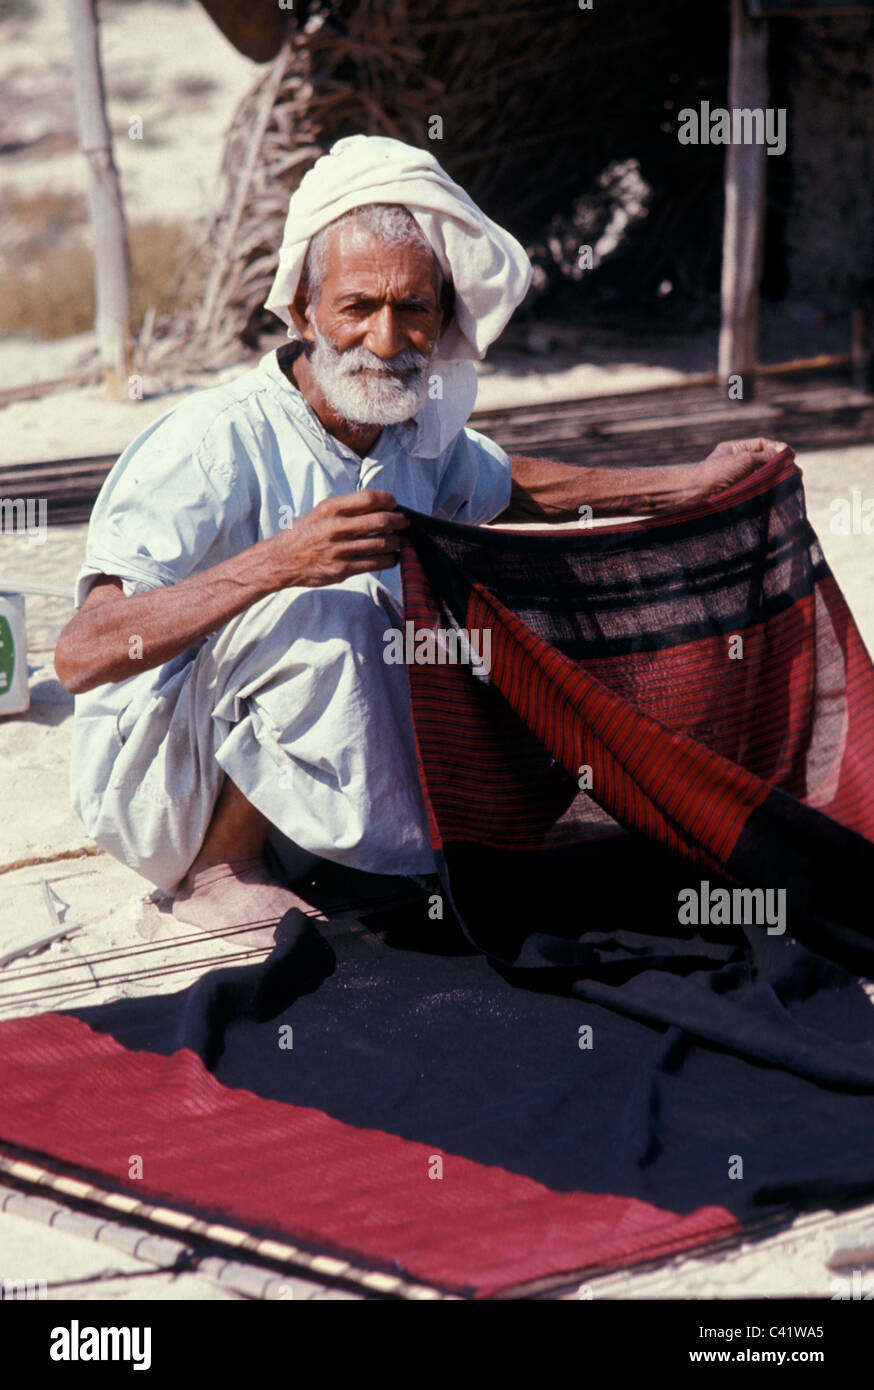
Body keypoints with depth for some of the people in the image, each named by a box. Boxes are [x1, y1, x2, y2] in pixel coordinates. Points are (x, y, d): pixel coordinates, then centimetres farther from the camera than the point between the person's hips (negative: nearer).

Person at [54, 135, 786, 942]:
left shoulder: (419, 435, -2)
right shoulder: (216, 443, -25)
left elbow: (516, 487, 23)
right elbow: (81, 655, -33)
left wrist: (695, 485, 16)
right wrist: (277, 562, -42)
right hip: (151, 786, -8)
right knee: (320, 608, -31)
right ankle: (219, 869, -11)